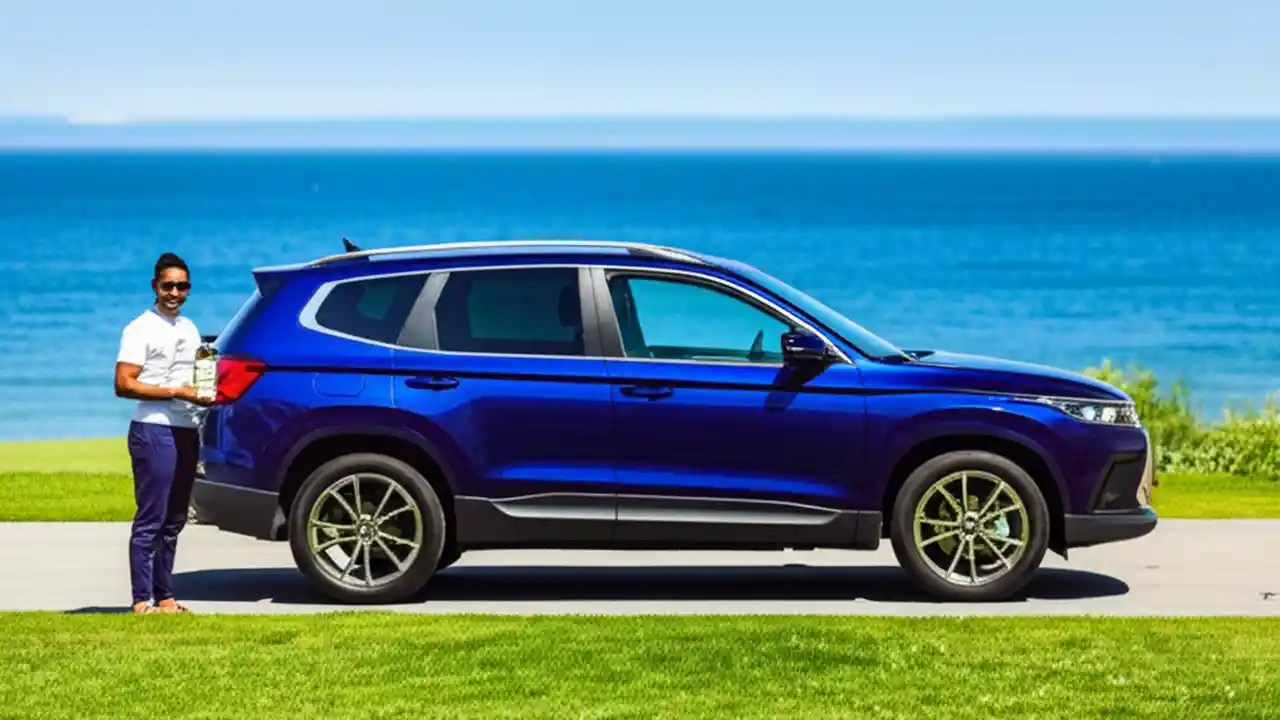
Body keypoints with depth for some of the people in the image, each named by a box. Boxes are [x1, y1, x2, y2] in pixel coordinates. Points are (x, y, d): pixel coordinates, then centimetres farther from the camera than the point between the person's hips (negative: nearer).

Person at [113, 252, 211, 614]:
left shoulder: (189, 329, 18)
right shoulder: (141, 329, -6)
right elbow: (124, 384, -14)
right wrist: (176, 392, -18)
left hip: (187, 432, 8)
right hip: (154, 431, -8)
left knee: (174, 520, 9)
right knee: (150, 520, -9)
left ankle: (164, 596, 14)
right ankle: (143, 600, -10)